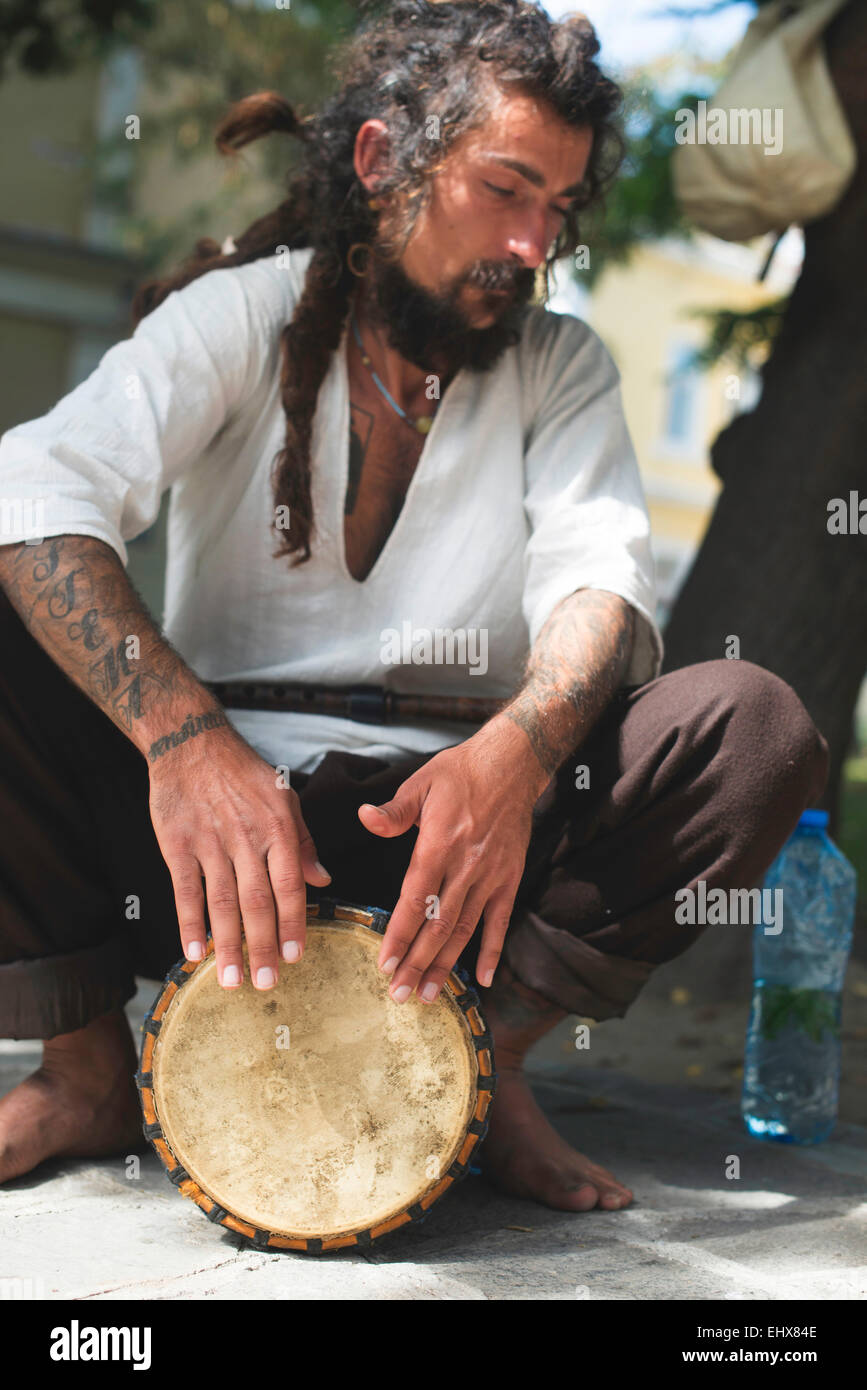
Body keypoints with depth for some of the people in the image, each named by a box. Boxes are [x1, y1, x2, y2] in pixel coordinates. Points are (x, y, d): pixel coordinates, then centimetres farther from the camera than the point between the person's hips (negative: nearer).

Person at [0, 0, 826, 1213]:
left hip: (454, 835, 1)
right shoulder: (239, 316, -1)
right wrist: (182, 737, -37)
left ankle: (491, 1059, -10)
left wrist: (514, 752, -34)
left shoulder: (563, 368, 7)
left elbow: (600, 579, -10)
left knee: (755, 726, -20)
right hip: (214, 806, -1)